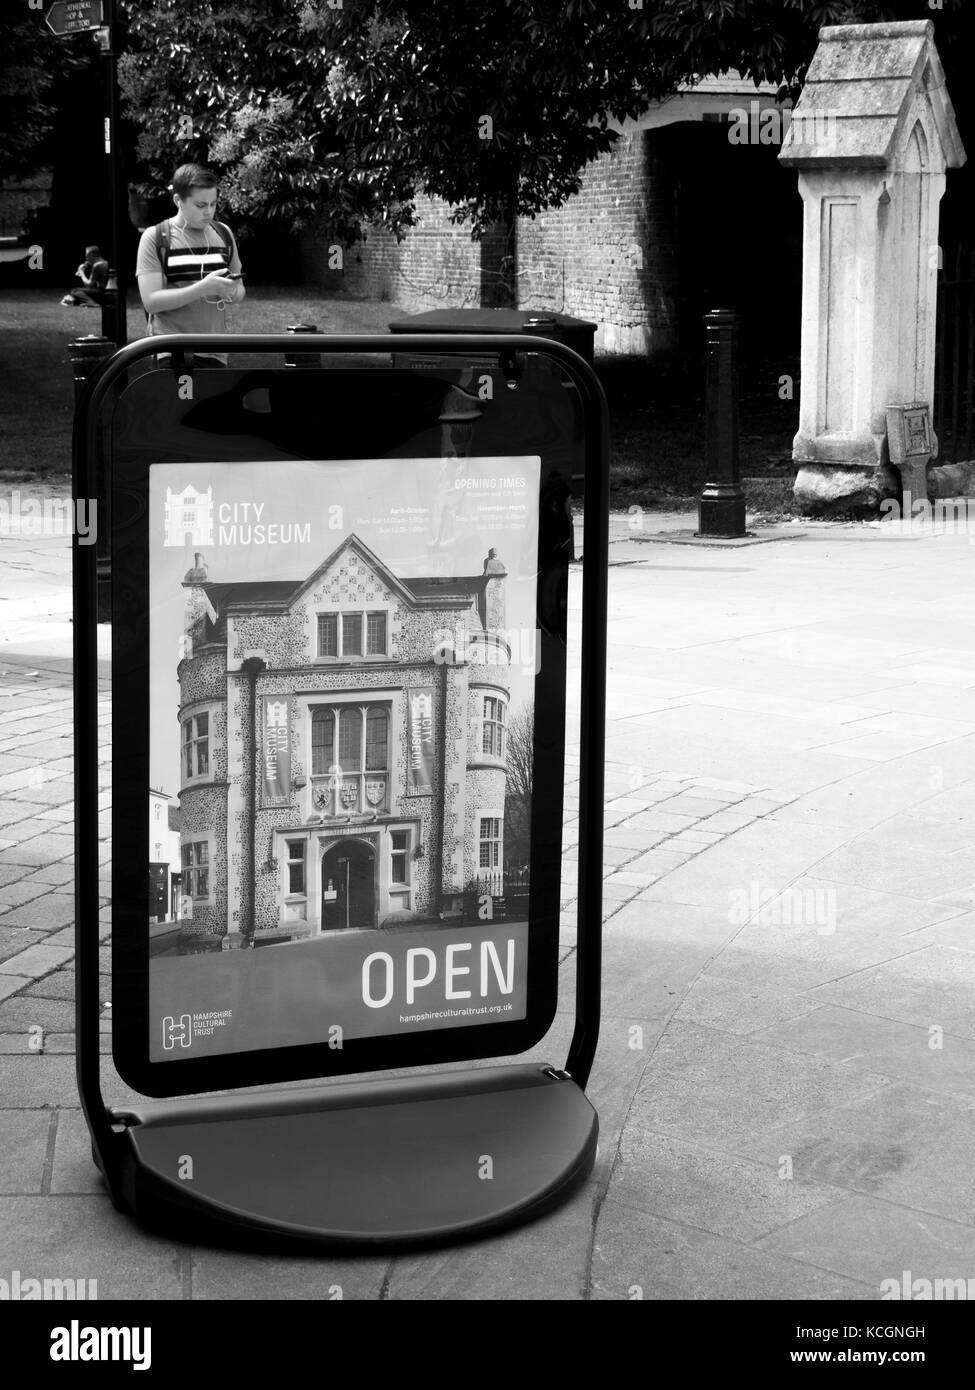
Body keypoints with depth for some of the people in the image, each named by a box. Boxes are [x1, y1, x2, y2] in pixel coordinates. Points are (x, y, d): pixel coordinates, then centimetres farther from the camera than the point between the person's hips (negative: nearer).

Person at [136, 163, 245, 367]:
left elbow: (240, 292, 17)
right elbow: (151, 301, -12)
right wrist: (203, 288, -22)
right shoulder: (155, 238, -3)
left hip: (214, 351, 4)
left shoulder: (223, 234, 10)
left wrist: (231, 292, -8)